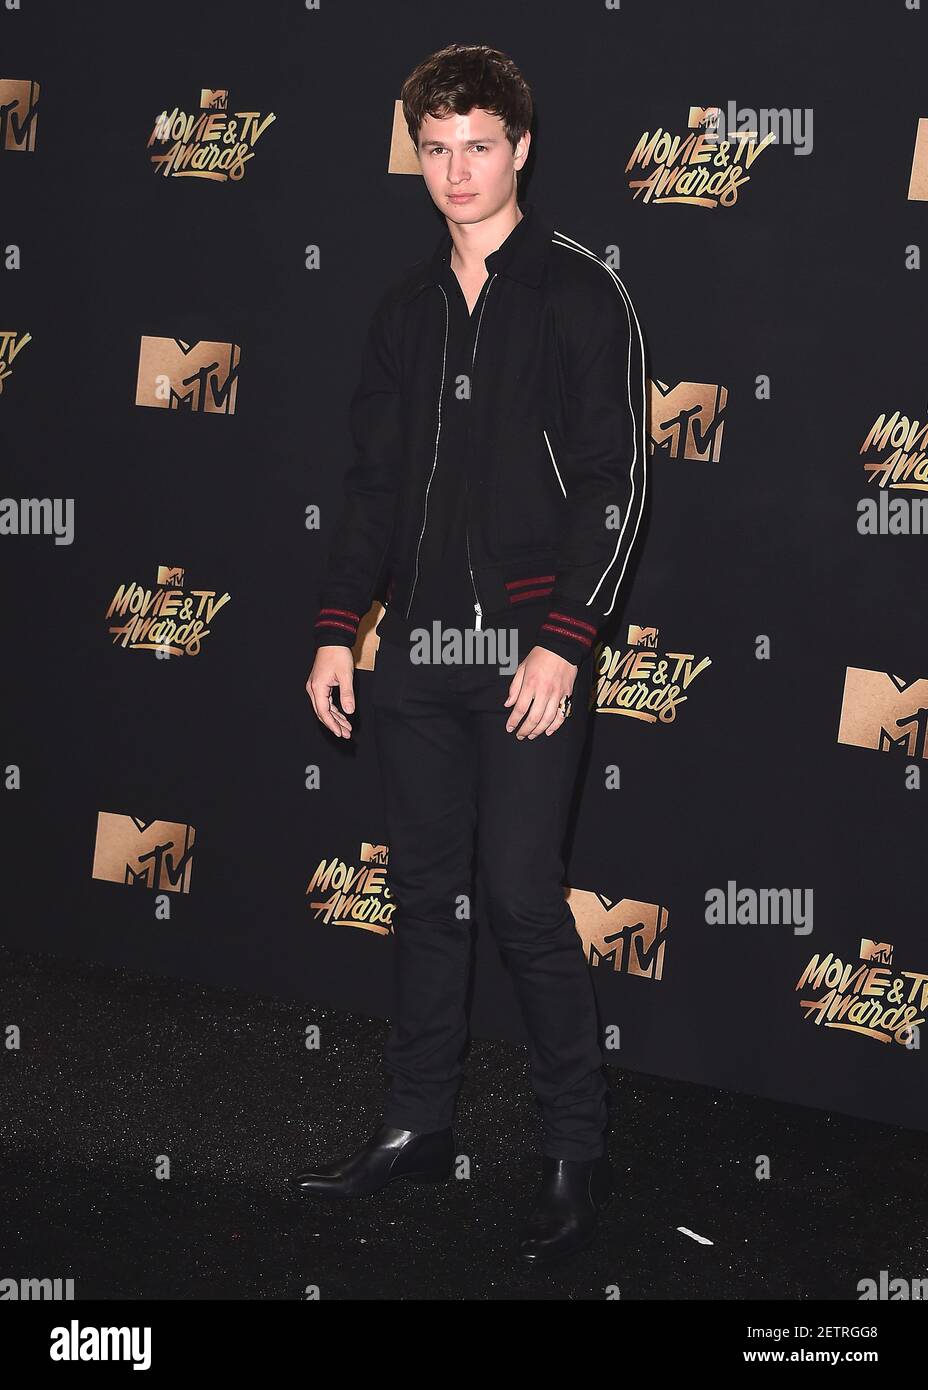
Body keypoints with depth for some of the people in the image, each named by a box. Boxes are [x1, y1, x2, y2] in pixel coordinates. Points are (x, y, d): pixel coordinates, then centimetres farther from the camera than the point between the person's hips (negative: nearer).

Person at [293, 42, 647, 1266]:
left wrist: (563, 642, -15)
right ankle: (418, 1127, 23)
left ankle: (578, 1152, 7)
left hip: (529, 648, -5)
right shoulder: (409, 307, 15)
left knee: (523, 896, -7)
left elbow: (616, 484, -8)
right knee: (428, 890, 11)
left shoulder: (580, 294, -3)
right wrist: (338, 630, 10)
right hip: (418, 649, 6)